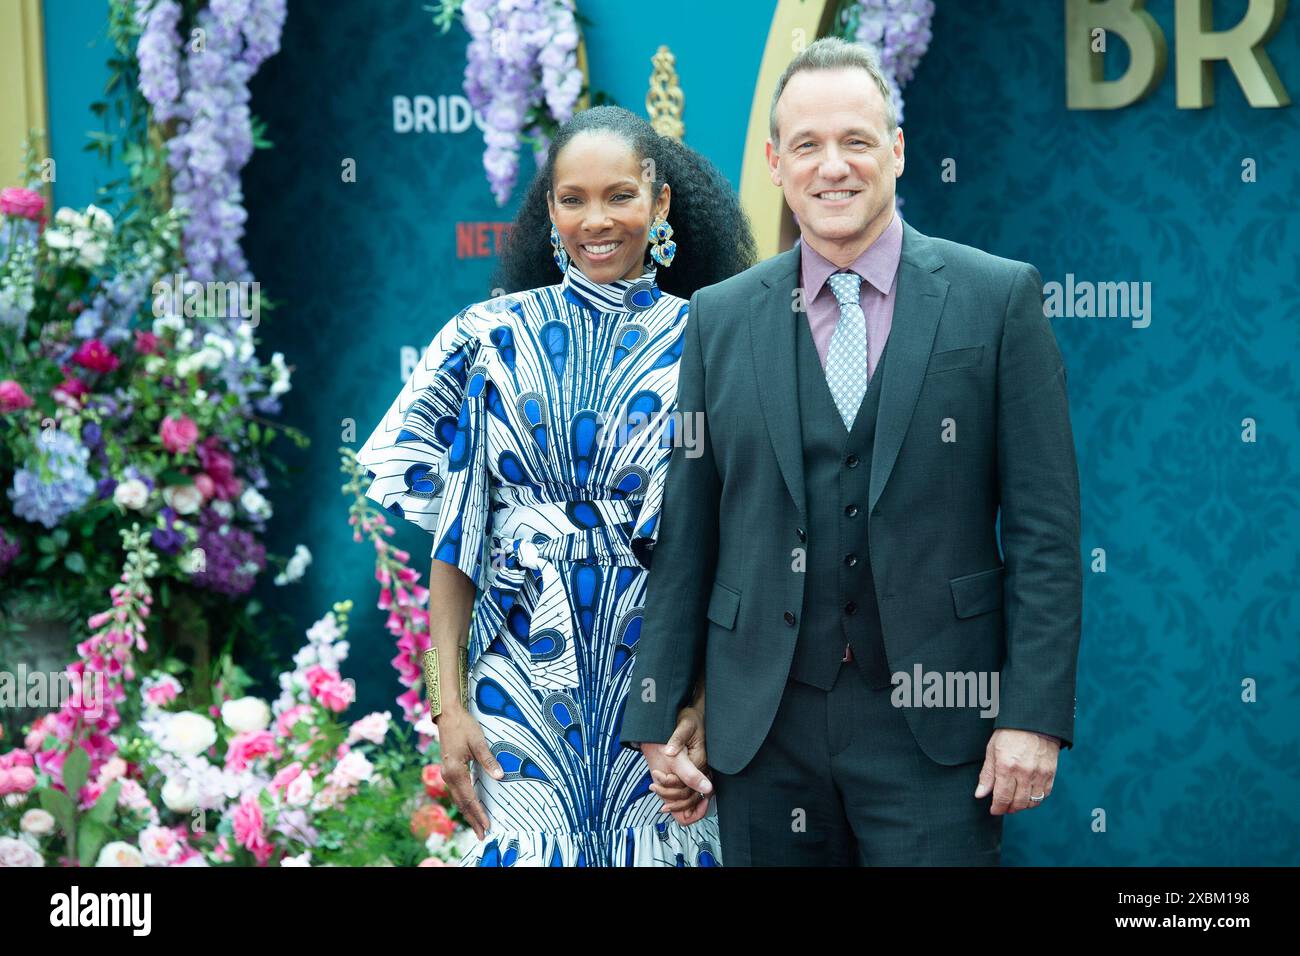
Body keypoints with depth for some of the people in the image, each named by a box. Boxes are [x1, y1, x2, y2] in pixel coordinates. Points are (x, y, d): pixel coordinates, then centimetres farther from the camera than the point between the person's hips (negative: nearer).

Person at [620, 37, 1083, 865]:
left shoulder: (999, 298, 1)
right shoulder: (720, 320, 8)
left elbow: (1044, 526, -2)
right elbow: (685, 535, 9)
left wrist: (1034, 714, -8)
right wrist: (659, 719, 6)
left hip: (934, 731, -2)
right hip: (763, 731, 2)